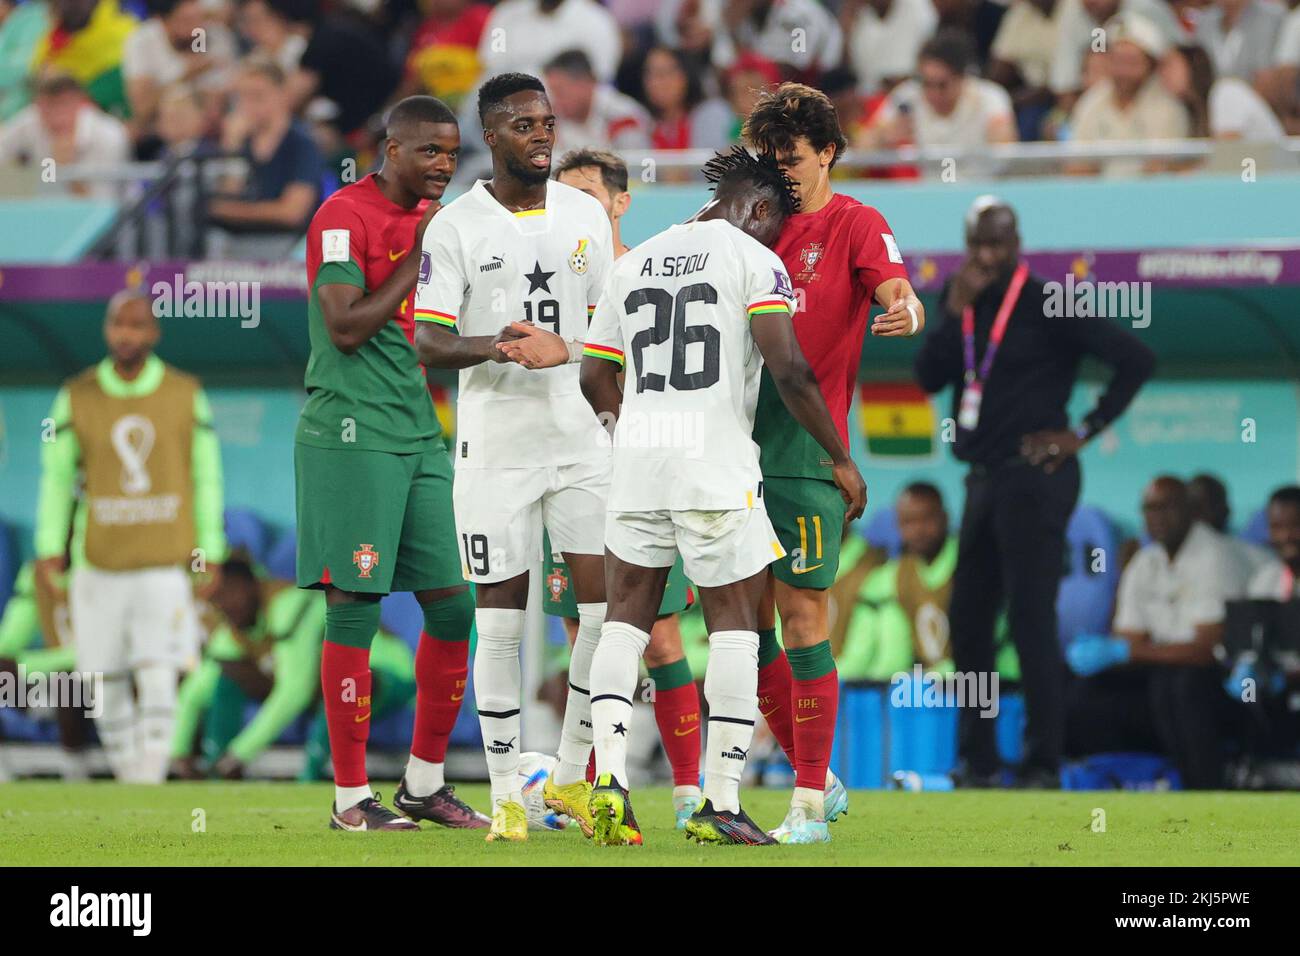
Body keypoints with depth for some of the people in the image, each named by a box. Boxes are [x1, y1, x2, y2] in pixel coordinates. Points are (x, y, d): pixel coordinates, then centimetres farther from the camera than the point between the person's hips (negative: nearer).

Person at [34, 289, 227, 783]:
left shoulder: (186, 395, 2)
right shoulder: (77, 398, 2)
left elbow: (206, 477, 8)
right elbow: (56, 476, 8)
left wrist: (210, 552, 6)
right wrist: (50, 548, 0)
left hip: (164, 564, -1)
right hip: (99, 565, 1)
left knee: (157, 682, -12)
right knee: (107, 686, 4)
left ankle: (150, 781, -11)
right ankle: (127, 775, 19)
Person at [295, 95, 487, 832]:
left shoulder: (434, 219, 16)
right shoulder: (345, 217, -9)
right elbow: (346, 328, -17)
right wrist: (420, 256, -13)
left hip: (422, 439, 8)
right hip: (352, 435, -8)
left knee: (453, 604, 6)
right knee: (356, 606, -5)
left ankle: (425, 783, 17)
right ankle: (352, 798, 0)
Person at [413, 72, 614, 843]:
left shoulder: (587, 216, 9)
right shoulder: (456, 228, -4)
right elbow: (428, 345, -8)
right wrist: (491, 346, -27)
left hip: (582, 440, 4)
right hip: (496, 450, -4)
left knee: (610, 608, -2)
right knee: (501, 622, -1)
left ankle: (572, 777, 14)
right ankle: (507, 794, 8)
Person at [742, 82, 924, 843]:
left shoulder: (854, 225, -1)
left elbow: (901, 296, -17)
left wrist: (907, 309, -39)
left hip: (807, 449, -6)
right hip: (742, 444, 6)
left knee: (802, 618, -6)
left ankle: (810, 806, -1)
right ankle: (818, 779, 21)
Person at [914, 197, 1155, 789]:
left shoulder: (1048, 307, -8)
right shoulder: (964, 304, 12)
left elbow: (1136, 360, -10)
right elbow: (929, 377, 1)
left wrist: (1084, 431, -11)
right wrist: (957, 310, -9)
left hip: (1034, 478, -8)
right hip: (984, 477, 8)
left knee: (1031, 618, -10)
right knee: (968, 618, 9)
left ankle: (1043, 763, -9)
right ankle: (976, 760, 16)